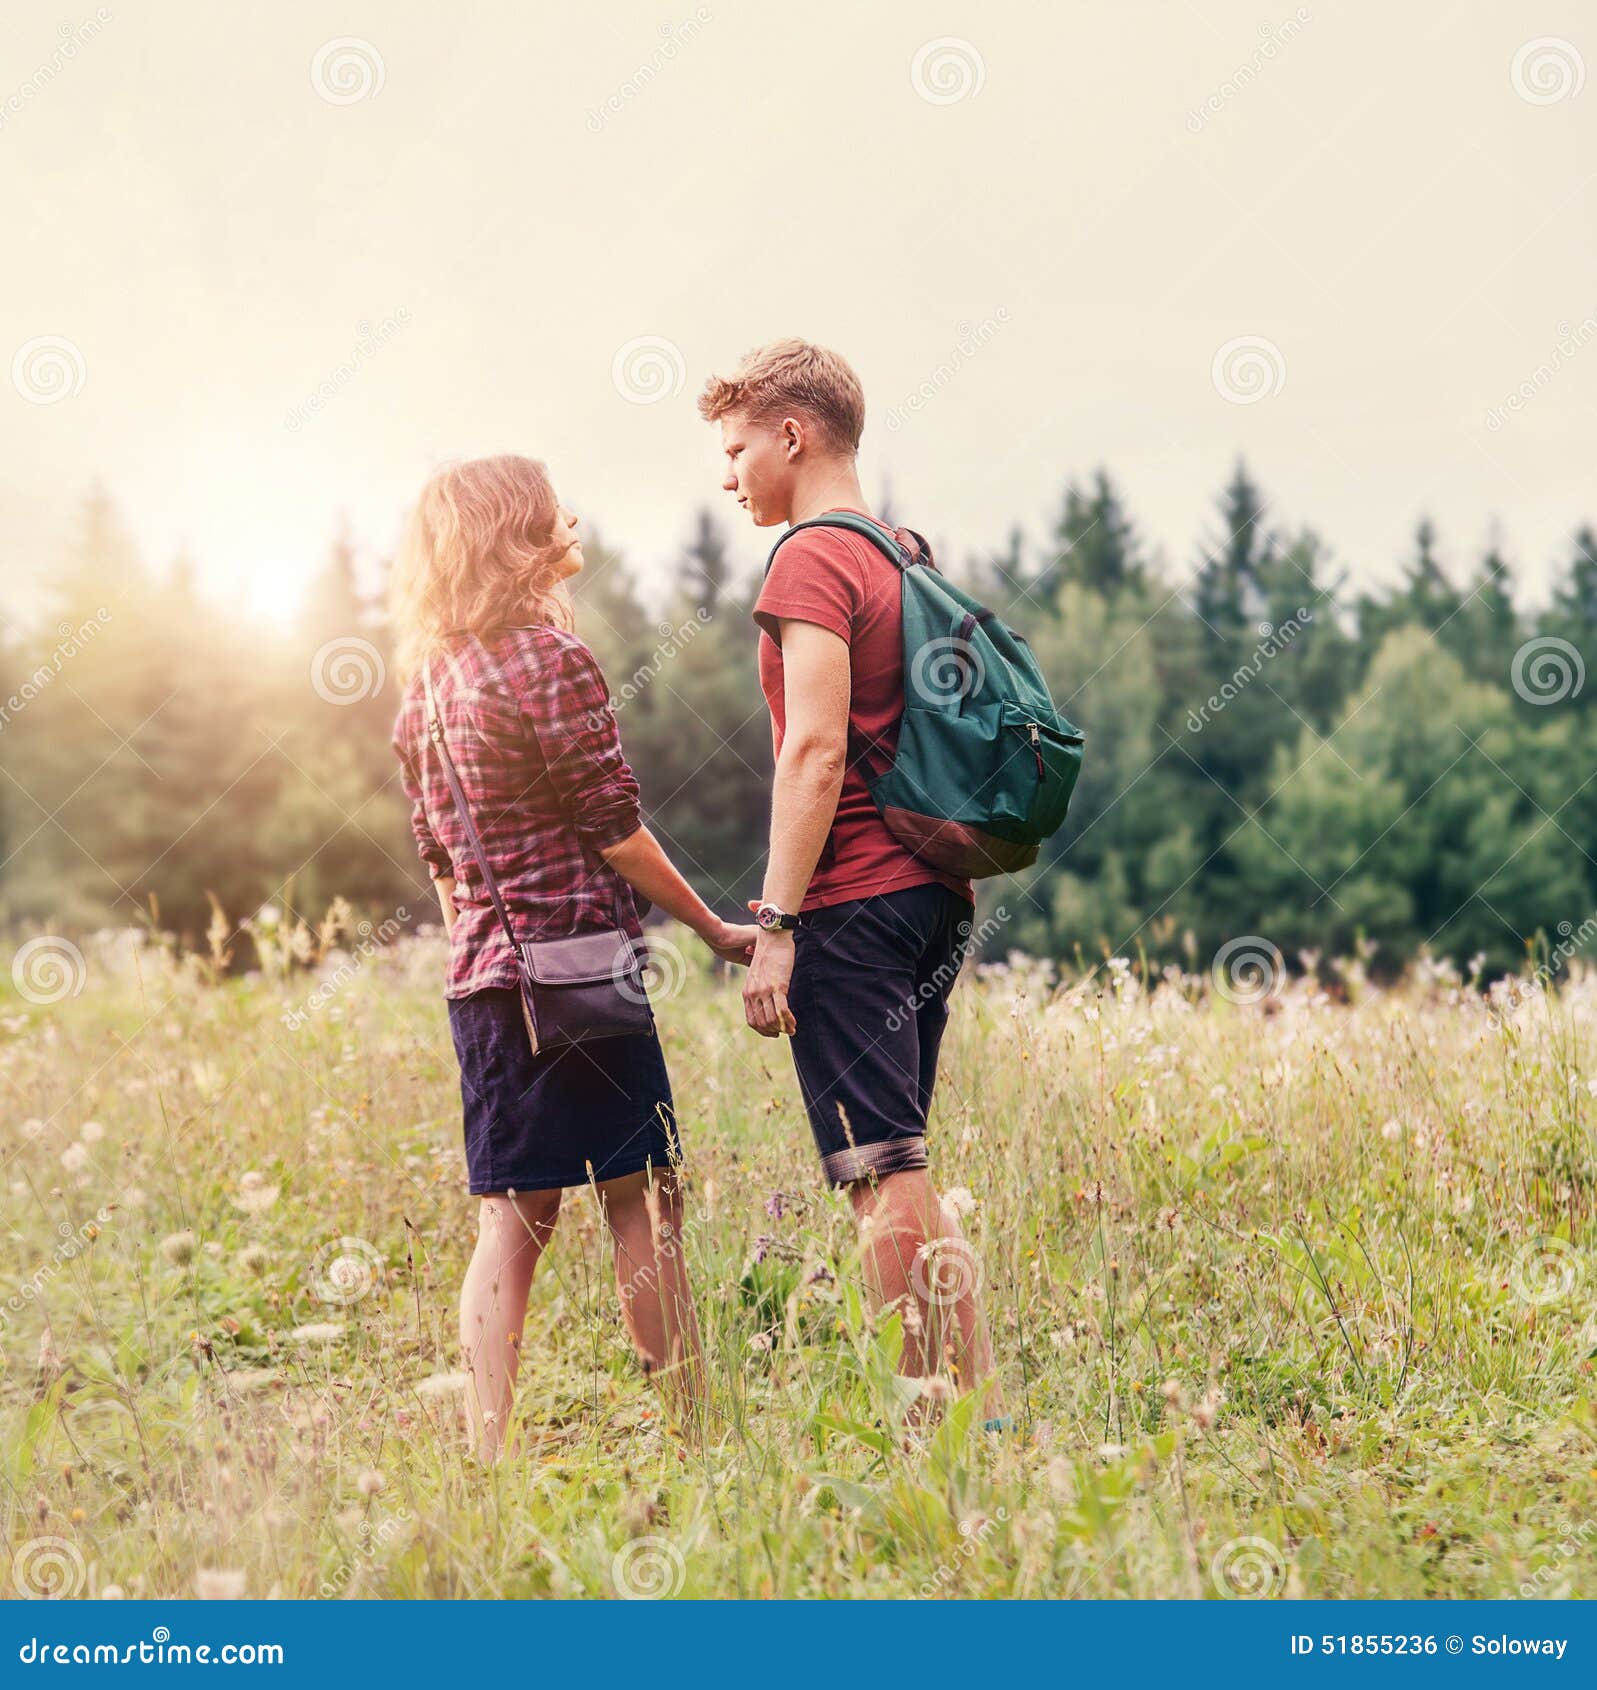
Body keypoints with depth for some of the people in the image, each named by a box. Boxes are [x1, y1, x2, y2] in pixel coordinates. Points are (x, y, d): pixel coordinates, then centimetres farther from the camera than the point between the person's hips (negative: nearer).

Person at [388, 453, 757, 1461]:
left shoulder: (427, 680, 12)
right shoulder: (551, 659, -10)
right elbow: (613, 831, -10)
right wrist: (717, 929, -1)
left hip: (482, 976, 7)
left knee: (513, 1221, 7)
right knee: (642, 1199, 1)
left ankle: (489, 1451, 2)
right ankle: (695, 1432, 6)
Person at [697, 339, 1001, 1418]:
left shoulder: (812, 561, -9)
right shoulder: (910, 558, 17)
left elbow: (818, 749, -18)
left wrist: (775, 924, -18)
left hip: (852, 902, -9)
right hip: (932, 893, 9)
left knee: (884, 1177, -6)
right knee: (900, 1170, 15)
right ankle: (984, 1404, 16)